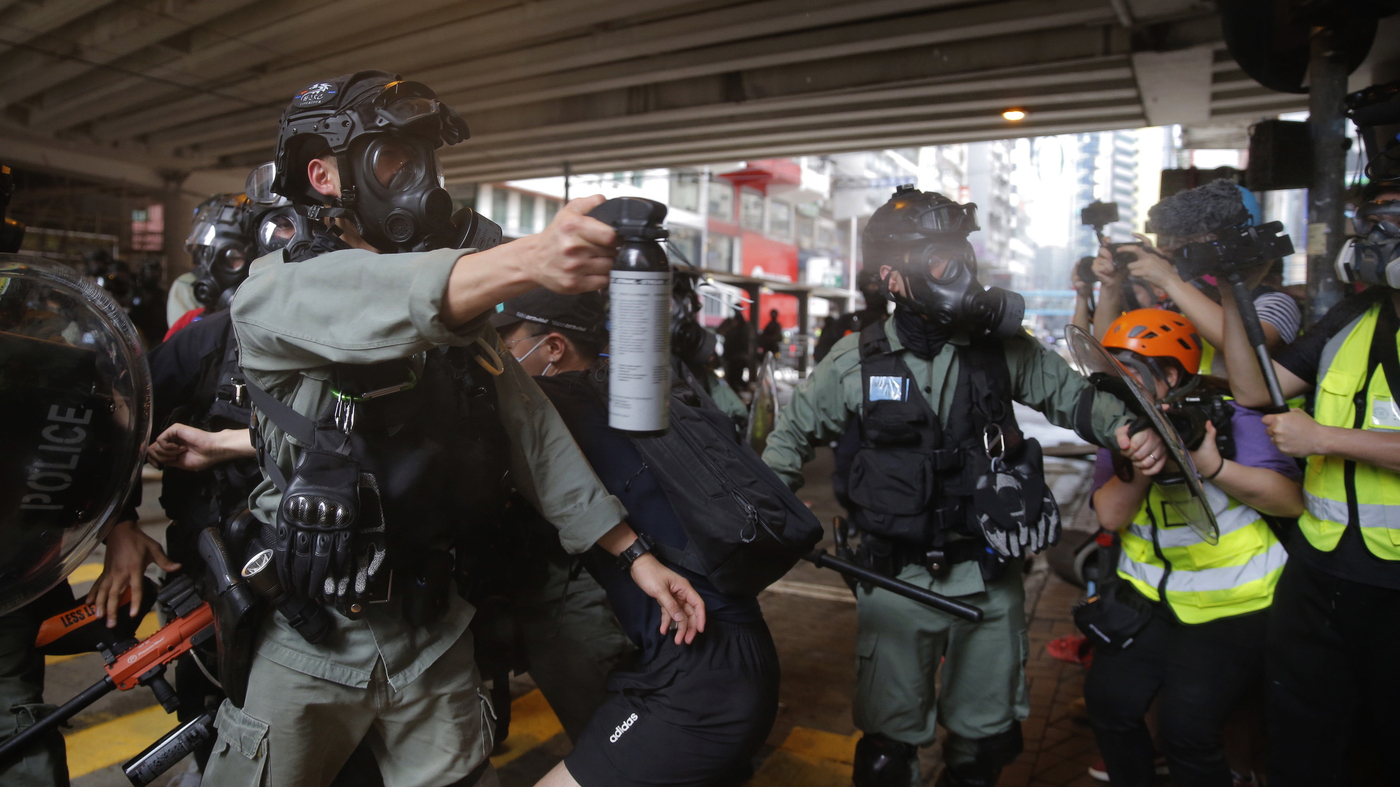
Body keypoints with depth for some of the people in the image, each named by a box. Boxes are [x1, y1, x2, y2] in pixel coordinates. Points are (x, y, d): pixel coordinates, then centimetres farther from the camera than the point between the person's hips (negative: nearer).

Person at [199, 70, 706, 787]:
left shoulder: (459, 313, 7)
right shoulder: (274, 289, -8)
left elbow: (534, 432, 3)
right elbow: (373, 306, -32)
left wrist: (636, 554, -3)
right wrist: (528, 258, -49)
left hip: (432, 639, 4)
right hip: (306, 640, -3)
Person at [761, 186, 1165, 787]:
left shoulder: (1003, 345, -3)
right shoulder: (857, 360, -6)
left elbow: (1072, 396, 6)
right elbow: (794, 432, 6)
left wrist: (1127, 428, -14)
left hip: (989, 578, 2)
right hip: (897, 580, -2)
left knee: (986, 739, 19)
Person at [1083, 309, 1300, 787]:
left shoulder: (1229, 418, -11)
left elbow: (1293, 501, -19)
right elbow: (1110, 517, -9)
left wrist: (1213, 466, -30)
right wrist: (1140, 466, -24)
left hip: (1233, 606, -4)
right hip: (1149, 595, 5)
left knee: (1184, 727, -15)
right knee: (1108, 703, -7)